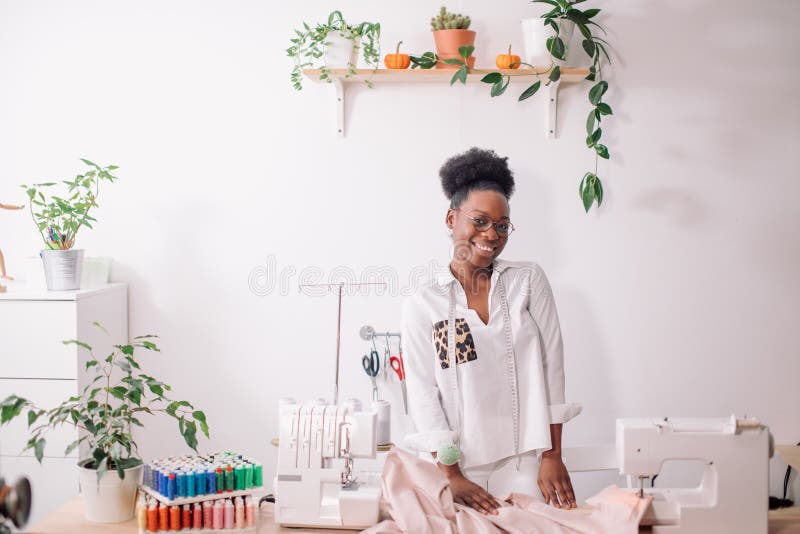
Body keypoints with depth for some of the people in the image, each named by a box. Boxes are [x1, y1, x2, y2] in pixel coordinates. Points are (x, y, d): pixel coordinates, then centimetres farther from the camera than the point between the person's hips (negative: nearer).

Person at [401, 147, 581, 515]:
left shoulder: (528, 281, 6)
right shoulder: (421, 305, 2)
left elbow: (552, 367, 3)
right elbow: (423, 395, -3)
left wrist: (552, 456, -3)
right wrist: (452, 477, -12)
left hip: (525, 463, 1)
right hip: (461, 463, -1)